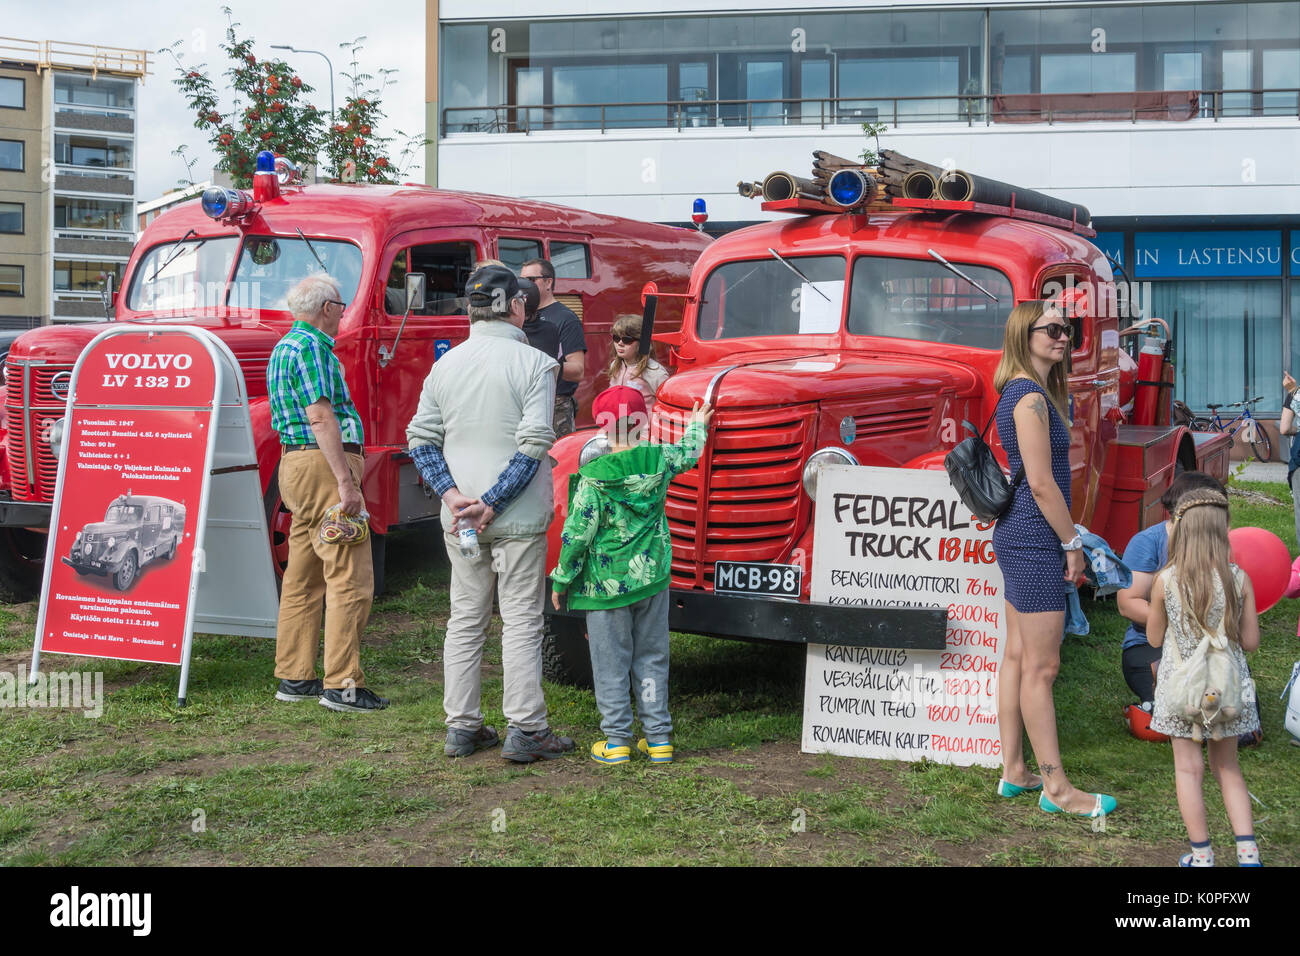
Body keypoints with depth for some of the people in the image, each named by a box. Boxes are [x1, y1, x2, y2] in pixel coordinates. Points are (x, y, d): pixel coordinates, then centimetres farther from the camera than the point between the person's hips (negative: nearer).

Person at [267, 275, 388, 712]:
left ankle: (294, 677, 17)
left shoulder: (285, 346, 22)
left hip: (295, 464, 11)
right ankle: (342, 684, -10)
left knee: (304, 576, 13)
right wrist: (345, 480, -23)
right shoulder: (310, 348, -11)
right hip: (323, 465, -11)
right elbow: (321, 417, -20)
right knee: (350, 577, -10)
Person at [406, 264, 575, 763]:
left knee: (465, 618, 13)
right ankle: (525, 731, 5)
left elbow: (421, 438, 3)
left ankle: (461, 727, 17)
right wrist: (492, 504, -15)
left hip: (460, 517, 5)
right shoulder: (535, 364, -9)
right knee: (521, 621, 2)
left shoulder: (446, 364, 6)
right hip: (519, 517, -5)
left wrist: (453, 495, -4)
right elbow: (534, 443, -17)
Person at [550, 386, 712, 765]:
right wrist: (697, 425, 41)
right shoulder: (660, 460, -3)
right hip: (652, 577, 4)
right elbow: (688, 454, 20)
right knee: (651, 659, 13)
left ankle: (616, 740, 10)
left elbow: (577, 533, -13)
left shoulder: (593, 477, -15)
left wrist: (561, 580, -1)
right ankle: (658, 737, 17)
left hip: (607, 582, -4)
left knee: (610, 663, 6)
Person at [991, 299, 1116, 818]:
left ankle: (1014, 772, 22)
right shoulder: (1030, 396, -18)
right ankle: (1056, 789, 1)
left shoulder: (1023, 391, 14)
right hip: (1035, 541, -11)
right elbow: (1042, 483, -21)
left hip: (1016, 536, 11)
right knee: (1041, 667, -5)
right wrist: (1072, 543, -13)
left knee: (1018, 657, 14)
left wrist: (1066, 540, 19)